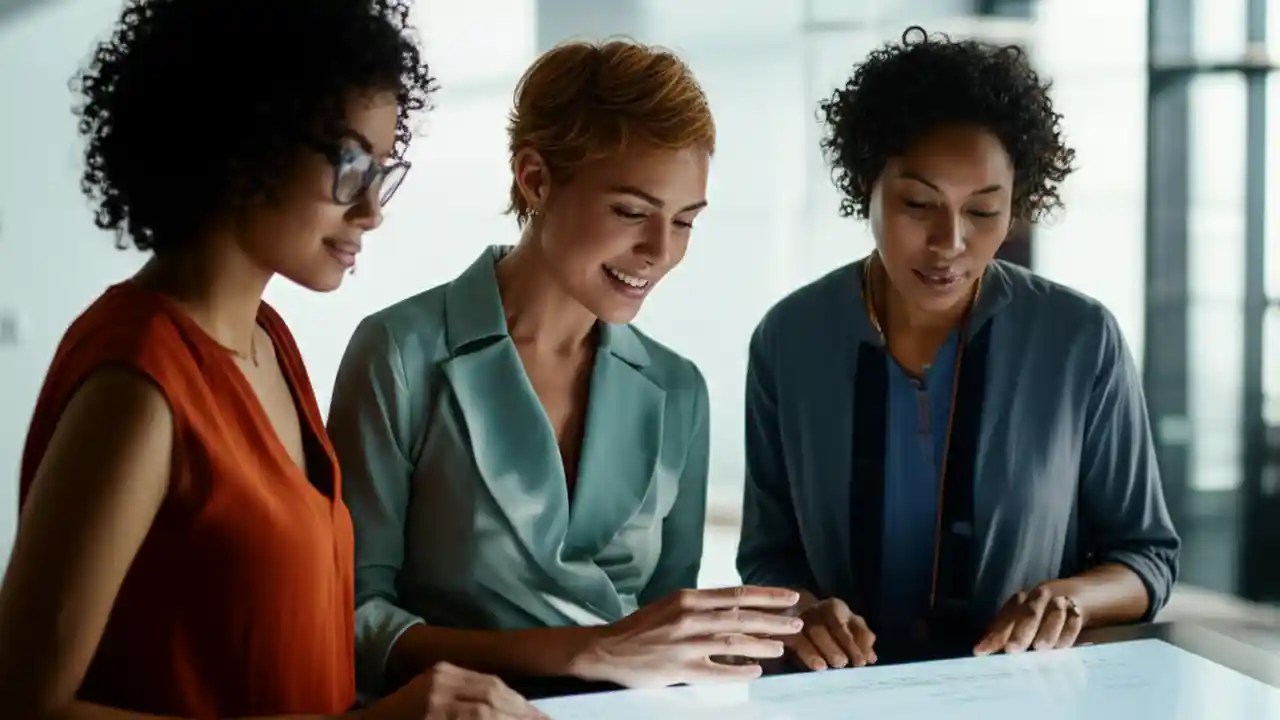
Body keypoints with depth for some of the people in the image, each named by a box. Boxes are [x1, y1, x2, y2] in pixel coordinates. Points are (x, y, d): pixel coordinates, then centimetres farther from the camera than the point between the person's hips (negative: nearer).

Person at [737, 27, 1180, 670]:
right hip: (845, 693, 0)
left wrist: (1072, 596, -18)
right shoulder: (789, 339, -3)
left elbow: (1147, 554, 4)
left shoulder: (1082, 341, -6)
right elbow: (768, 555, 5)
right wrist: (800, 612, -17)